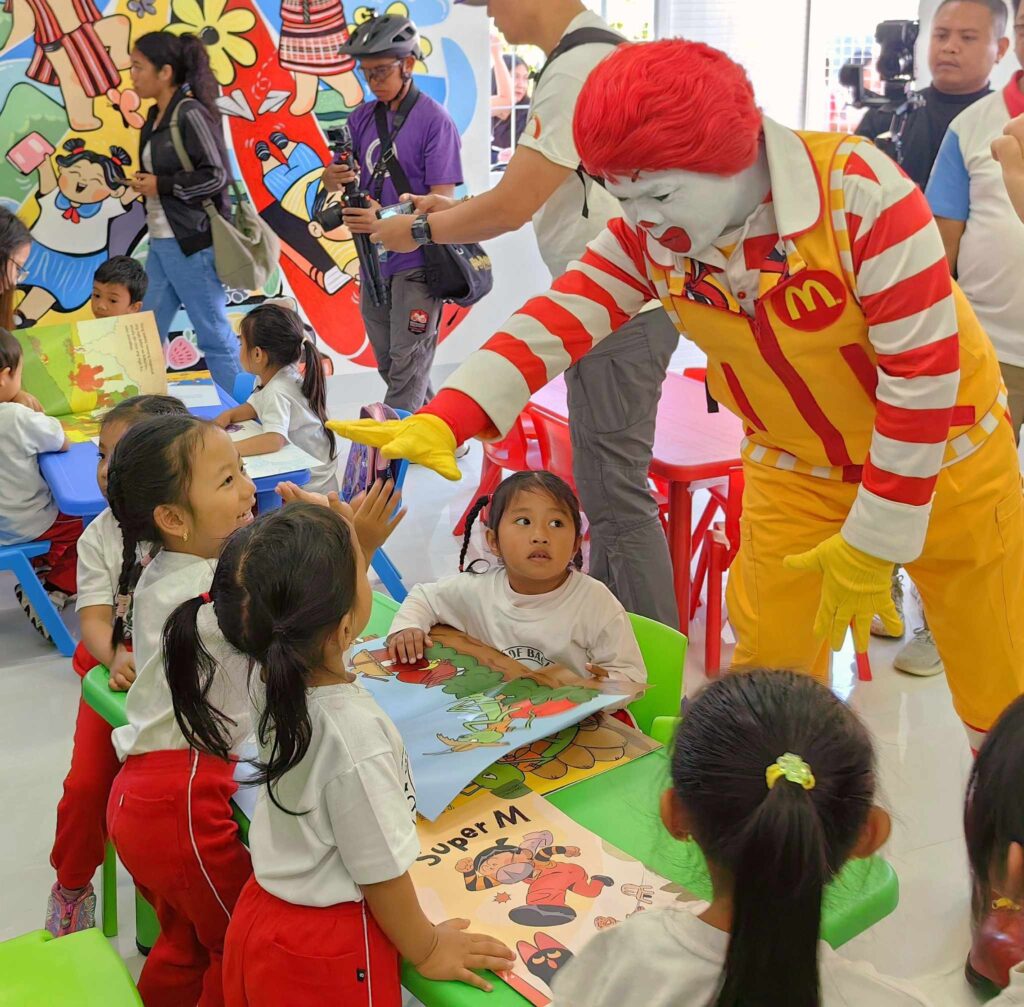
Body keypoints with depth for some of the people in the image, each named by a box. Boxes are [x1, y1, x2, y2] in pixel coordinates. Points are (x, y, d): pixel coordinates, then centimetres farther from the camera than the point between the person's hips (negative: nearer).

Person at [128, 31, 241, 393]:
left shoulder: (191, 113, -12)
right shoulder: (156, 116, 13)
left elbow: (215, 176, -17)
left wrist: (159, 185, -12)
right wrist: (143, 184, 7)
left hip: (191, 242, -9)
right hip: (161, 241, 9)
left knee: (214, 336, -1)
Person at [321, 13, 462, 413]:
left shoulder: (434, 120, -11)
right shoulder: (361, 118, 7)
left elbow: (441, 198, -16)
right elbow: (335, 181, 8)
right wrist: (334, 178, -18)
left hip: (416, 262, -7)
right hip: (373, 260, 7)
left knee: (408, 368, -5)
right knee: (388, 364, 16)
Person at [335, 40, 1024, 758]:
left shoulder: (861, 194, -29)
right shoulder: (649, 234, -13)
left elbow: (923, 372, -25)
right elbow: (554, 325, -20)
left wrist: (871, 543, -20)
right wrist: (441, 423, -37)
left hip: (942, 452, -3)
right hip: (794, 466, 4)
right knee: (768, 664, 5)